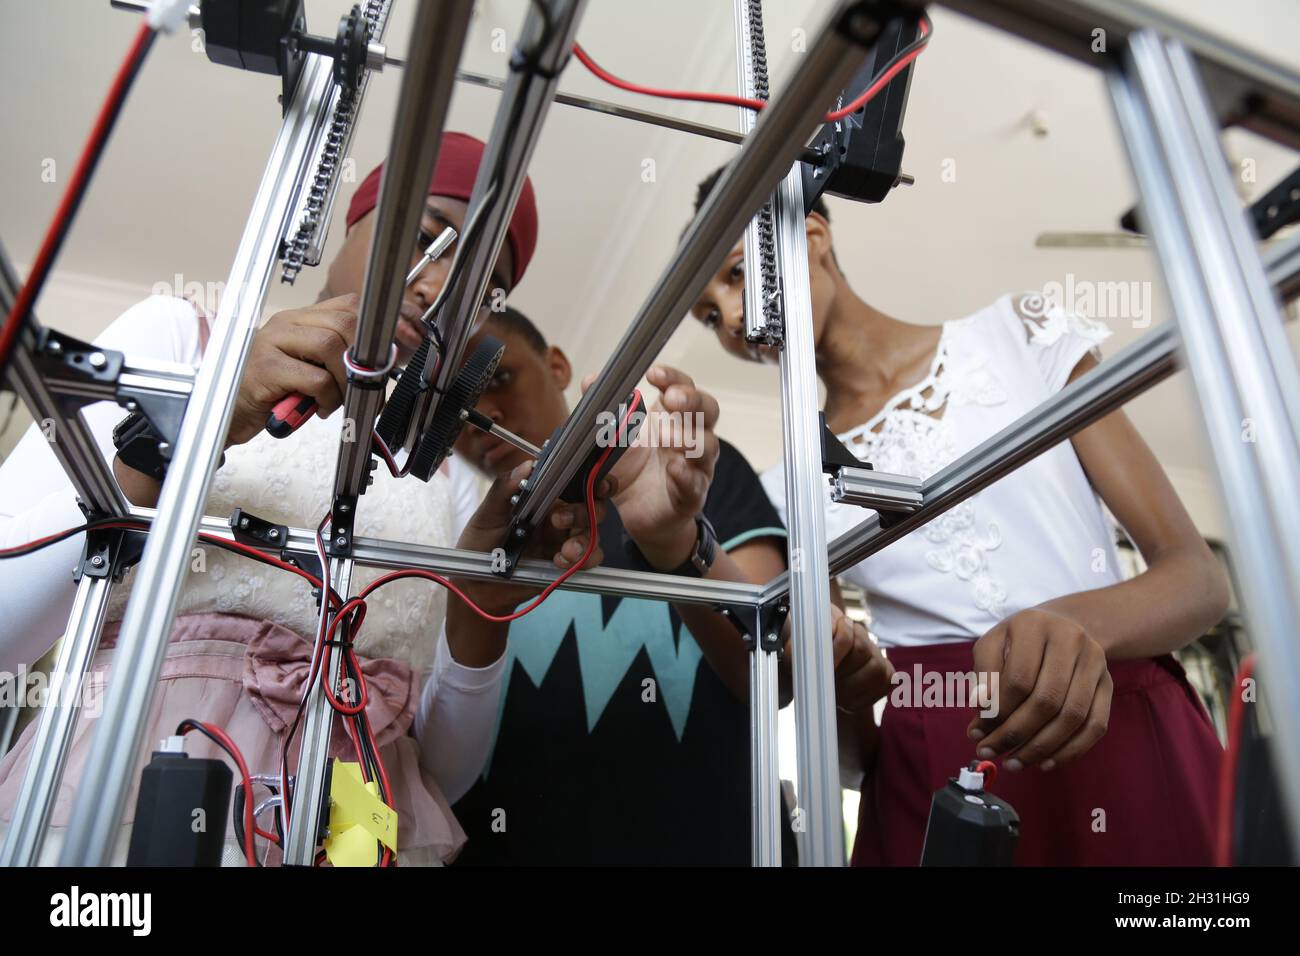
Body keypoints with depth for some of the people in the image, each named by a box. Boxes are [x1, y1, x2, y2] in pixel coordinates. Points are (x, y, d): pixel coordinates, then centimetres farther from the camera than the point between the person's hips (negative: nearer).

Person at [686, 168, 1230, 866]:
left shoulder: (1020, 334, 3)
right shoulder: (788, 491, 6)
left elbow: (1199, 575, -2)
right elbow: (857, 746, 1)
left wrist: (1080, 620, -25)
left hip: (1126, 751, 0)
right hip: (928, 791, 1)